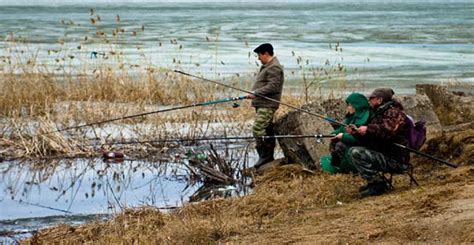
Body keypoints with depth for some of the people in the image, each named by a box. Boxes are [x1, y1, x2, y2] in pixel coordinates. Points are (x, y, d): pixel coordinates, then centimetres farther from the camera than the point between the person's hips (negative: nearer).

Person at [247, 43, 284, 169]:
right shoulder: (266, 66, 21)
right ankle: (268, 156, 12)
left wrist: (255, 93, -21)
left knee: (258, 129, -16)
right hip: (262, 104, 10)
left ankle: (265, 155, -13)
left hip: (267, 105, -10)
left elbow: (272, 86, -21)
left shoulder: (274, 68, -13)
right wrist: (254, 94, 12)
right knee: (267, 130, 10)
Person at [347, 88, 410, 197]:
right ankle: (373, 182, 7)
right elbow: (370, 138, 22)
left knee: (356, 152, -21)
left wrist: (368, 129, -22)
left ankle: (378, 184, -18)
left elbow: (388, 130, -30)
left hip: (395, 161, -10)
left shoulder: (394, 113, -10)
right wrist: (356, 131, 6)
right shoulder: (379, 114, 21)